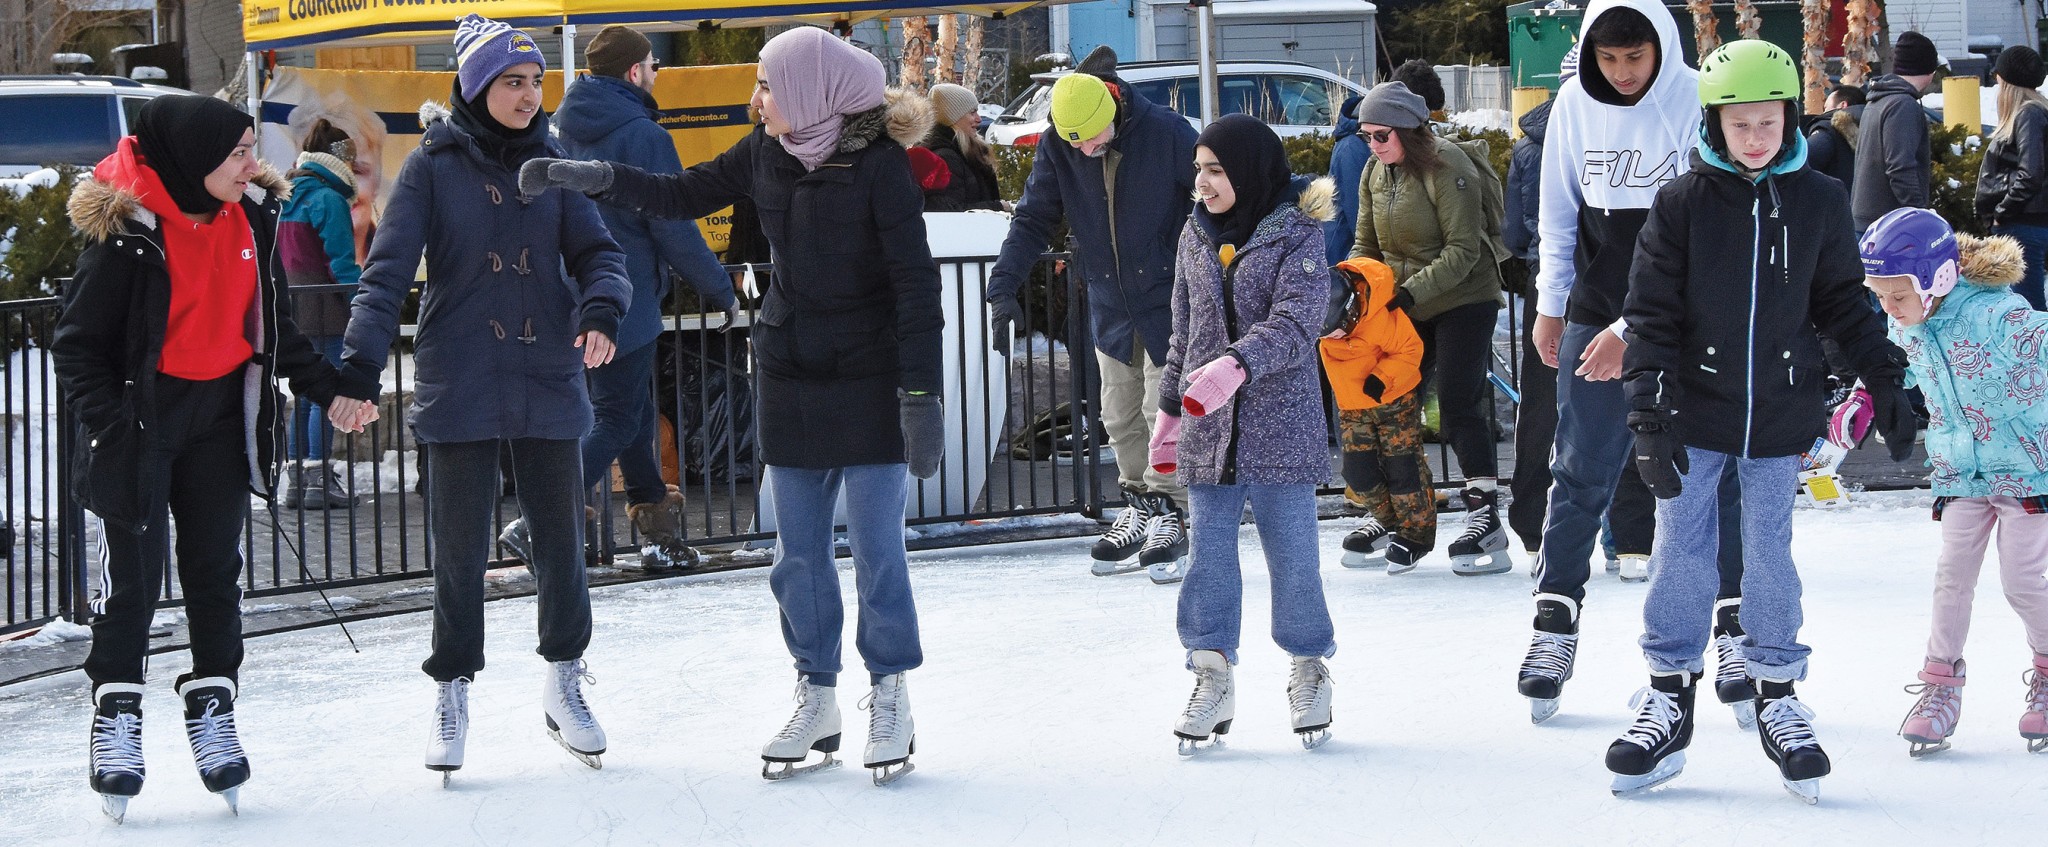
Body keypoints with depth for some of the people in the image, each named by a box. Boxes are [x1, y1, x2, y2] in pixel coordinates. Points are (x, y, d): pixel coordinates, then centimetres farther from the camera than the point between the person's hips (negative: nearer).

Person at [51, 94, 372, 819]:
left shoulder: (251, 216, 1)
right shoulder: (128, 234, -17)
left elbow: (272, 326, 14)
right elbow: (78, 344, -11)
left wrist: (327, 389, 6)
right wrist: (110, 426, -21)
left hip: (222, 416, 5)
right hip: (142, 413, -5)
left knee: (215, 569, 6)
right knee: (134, 574, -1)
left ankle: (213, 709, 15)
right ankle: (117, 717, 9)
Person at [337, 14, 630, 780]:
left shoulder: (550, 163, 6)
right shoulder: (432, 167, -4)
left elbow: (596, 252, 3)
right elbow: (387, 272, -8)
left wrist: (601, 311, -19)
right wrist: (360, 365, -20)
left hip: (548, 381, 3)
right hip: (459, 389, -3)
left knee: (560, 537, 8)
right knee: (459, 549, 3)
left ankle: (565, 682, 24)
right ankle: (452, 694, 16)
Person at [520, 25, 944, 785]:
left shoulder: (879, 163, -16)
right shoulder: (766, 153, 1)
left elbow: (915, 281, -16)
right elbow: (685, 195, 15)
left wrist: (921, 392, -18)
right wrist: (597, 179, 1)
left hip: (870, 380, -6)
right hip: (791, 375, 6)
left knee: (876, 546, -3)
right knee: (798, 553, 8)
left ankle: (890, 700, 10)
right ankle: (816, 702, 18)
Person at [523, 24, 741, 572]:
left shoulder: (561, 131, 9)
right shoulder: (642, 135, -15)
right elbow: (675, 228, -13)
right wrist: (718, 289, -2)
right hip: (625, 300, -8)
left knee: (633, 412, 16)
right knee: (616, 420, -4)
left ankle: (660, 540, 19)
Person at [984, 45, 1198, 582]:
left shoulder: (1166, 133, -18)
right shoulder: (1056, 148, -7)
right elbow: (1033, 221, -2)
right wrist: (1003, 288, -13)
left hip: (1169, 297, -4)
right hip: (1109, 305, 4)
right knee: (1119, 416, 7)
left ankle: (1171, 515, 5)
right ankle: (1139, 508, 20)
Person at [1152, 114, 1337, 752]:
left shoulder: (1296, 235, -7)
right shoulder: (1197, 234, 9)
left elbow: (1294, 322, -19)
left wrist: (1235, 365, -33)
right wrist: (1170, 411, 16)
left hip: (1279, 421, -4)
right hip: (1207, 426, 4)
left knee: (1291, 550, 2)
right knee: (1209, 551, 4)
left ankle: (1308, 670, 18)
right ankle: (1213, 677, 10)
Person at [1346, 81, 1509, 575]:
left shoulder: (1447, 168, -18)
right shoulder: (1375, 174, 4)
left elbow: (1463, 251, -21)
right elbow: (1366, 246, 10)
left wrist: (1411, 291, -29)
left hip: (1463, 299, -7)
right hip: (1405, 308, 7)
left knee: (1459, 405, -13)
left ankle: (1486, 517, -9)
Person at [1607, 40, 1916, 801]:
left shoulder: (1819, 202, 0)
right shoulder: (1681, 203, -7)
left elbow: (1844, 304, 10)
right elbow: (1652, 316, -6)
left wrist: (1887, 383, 7)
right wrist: (1650, 416, -12)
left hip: (1781, 412, 1)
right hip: (1696, 409, -1)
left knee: (1770, 553, 6)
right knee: (1682, 552, 3)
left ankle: (1777, 697, 17)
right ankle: (1671, 697, 14)